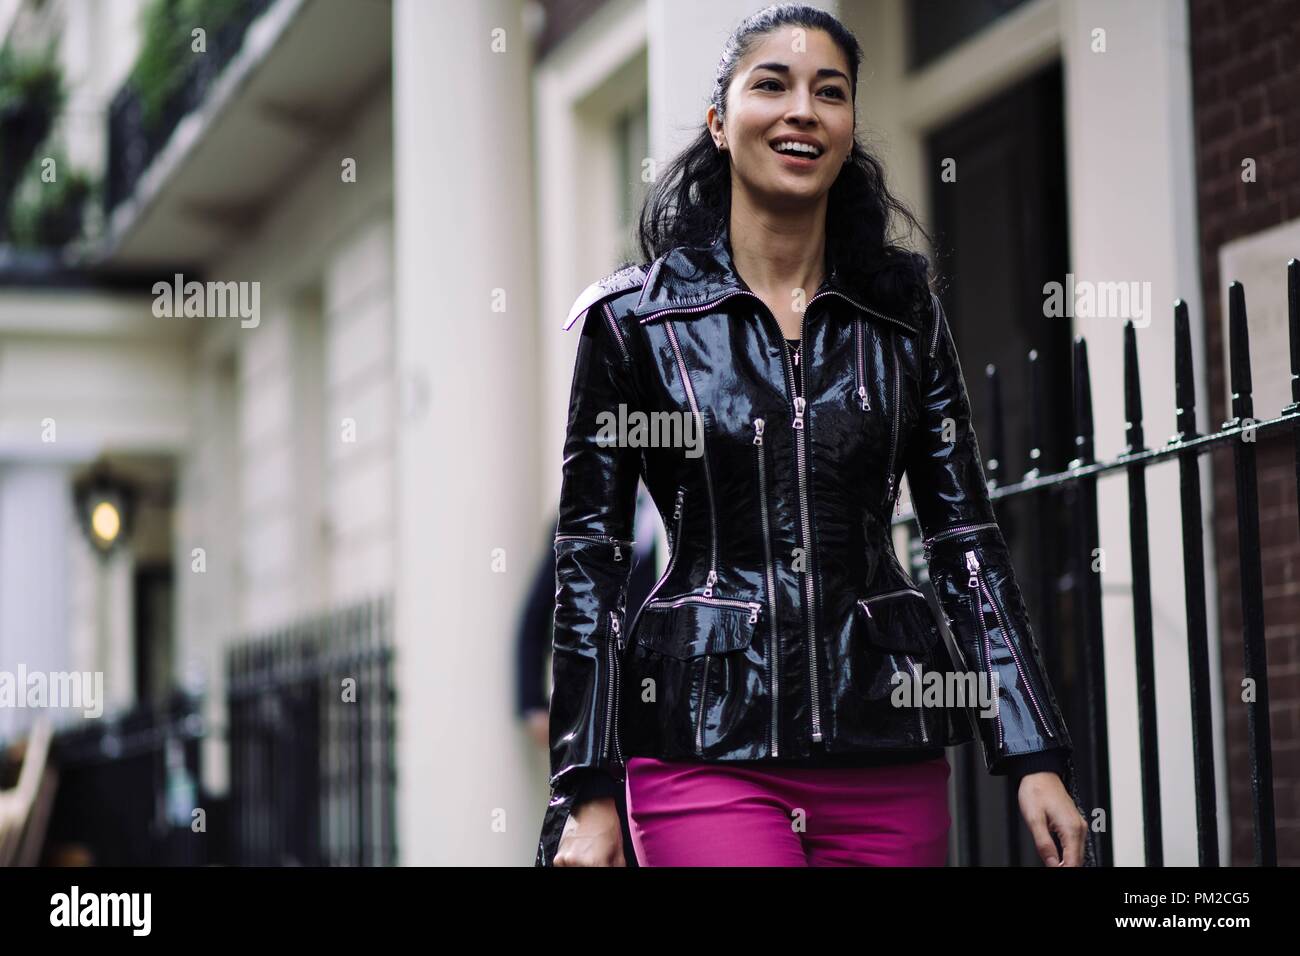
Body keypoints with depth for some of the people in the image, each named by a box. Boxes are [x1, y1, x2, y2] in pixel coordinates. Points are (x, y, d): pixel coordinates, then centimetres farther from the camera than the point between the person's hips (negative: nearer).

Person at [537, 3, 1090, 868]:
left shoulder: (902, 311, 9)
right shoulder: (635, 317, 2)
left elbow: (968, 541, 8)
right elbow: (588, 565, 1)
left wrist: (1038, 757, 1)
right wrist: (586, 794, -5)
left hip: (887, 740, 3)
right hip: (707, 741, -3)